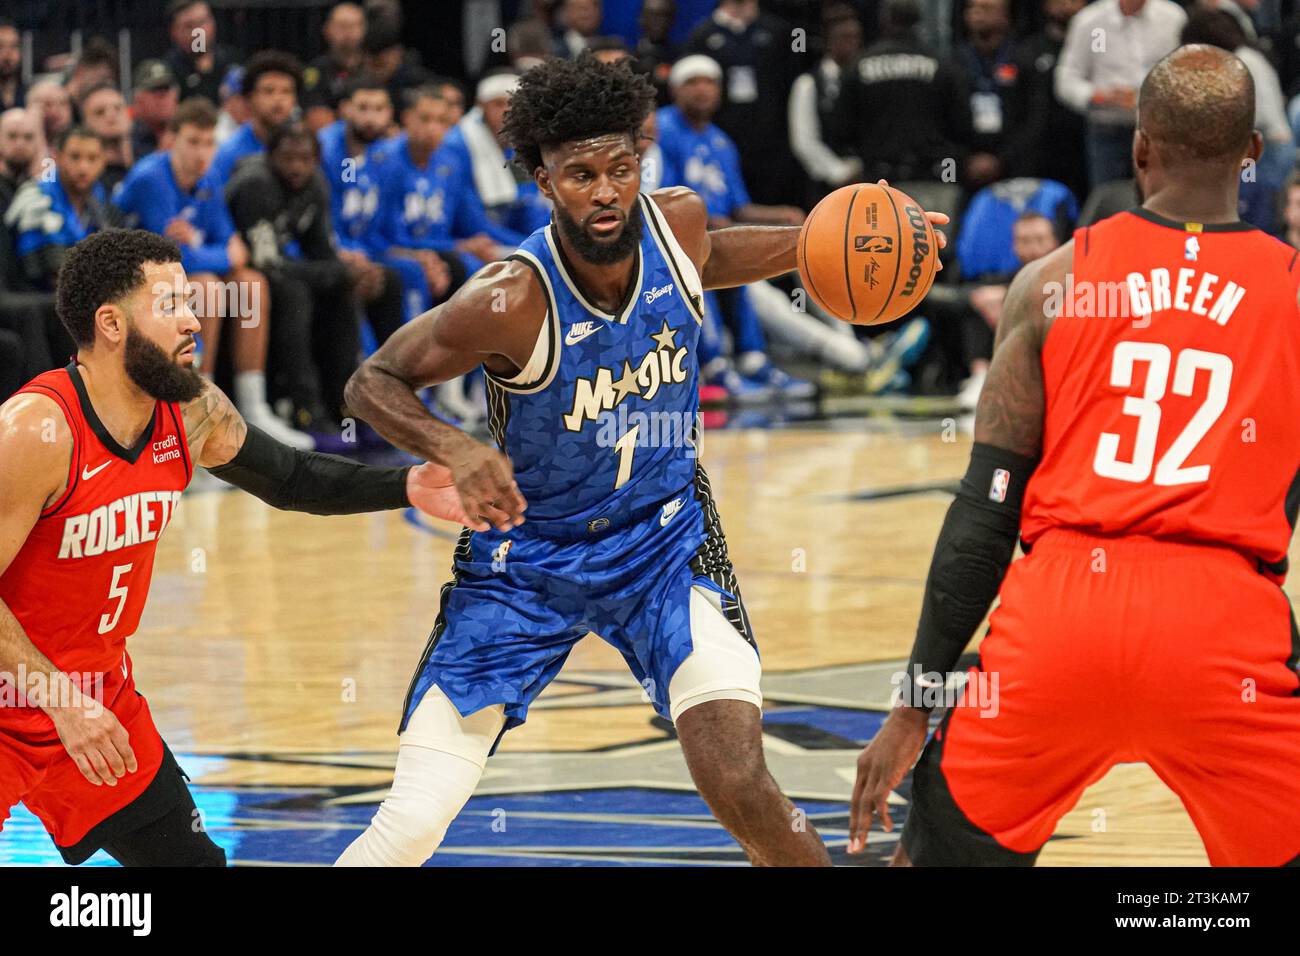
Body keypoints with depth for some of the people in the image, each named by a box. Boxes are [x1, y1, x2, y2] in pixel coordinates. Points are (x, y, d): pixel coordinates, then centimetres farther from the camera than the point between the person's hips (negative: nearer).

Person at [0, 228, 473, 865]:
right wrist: (61, 701, -26)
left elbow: (289, 479, 13)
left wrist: (406, 489, 0)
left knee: (191, 858, 12)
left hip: (101, 699, 8)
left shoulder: (192, 413, -4)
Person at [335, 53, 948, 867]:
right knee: (409, 829, -7)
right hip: (527, 557, -3)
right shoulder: (511, 302, -27)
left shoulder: (678, 221, -13)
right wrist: (457, 450, -34)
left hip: (665, 536, 3)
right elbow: (373, 383, -16)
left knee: (741, 787, -18)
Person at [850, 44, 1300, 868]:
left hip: (1062, 612, 1)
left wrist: (916, 706, 10)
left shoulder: (1051, 283, 7)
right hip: (1225, 617, -1)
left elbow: (987, 512, 6)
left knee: (940, 852, 19)